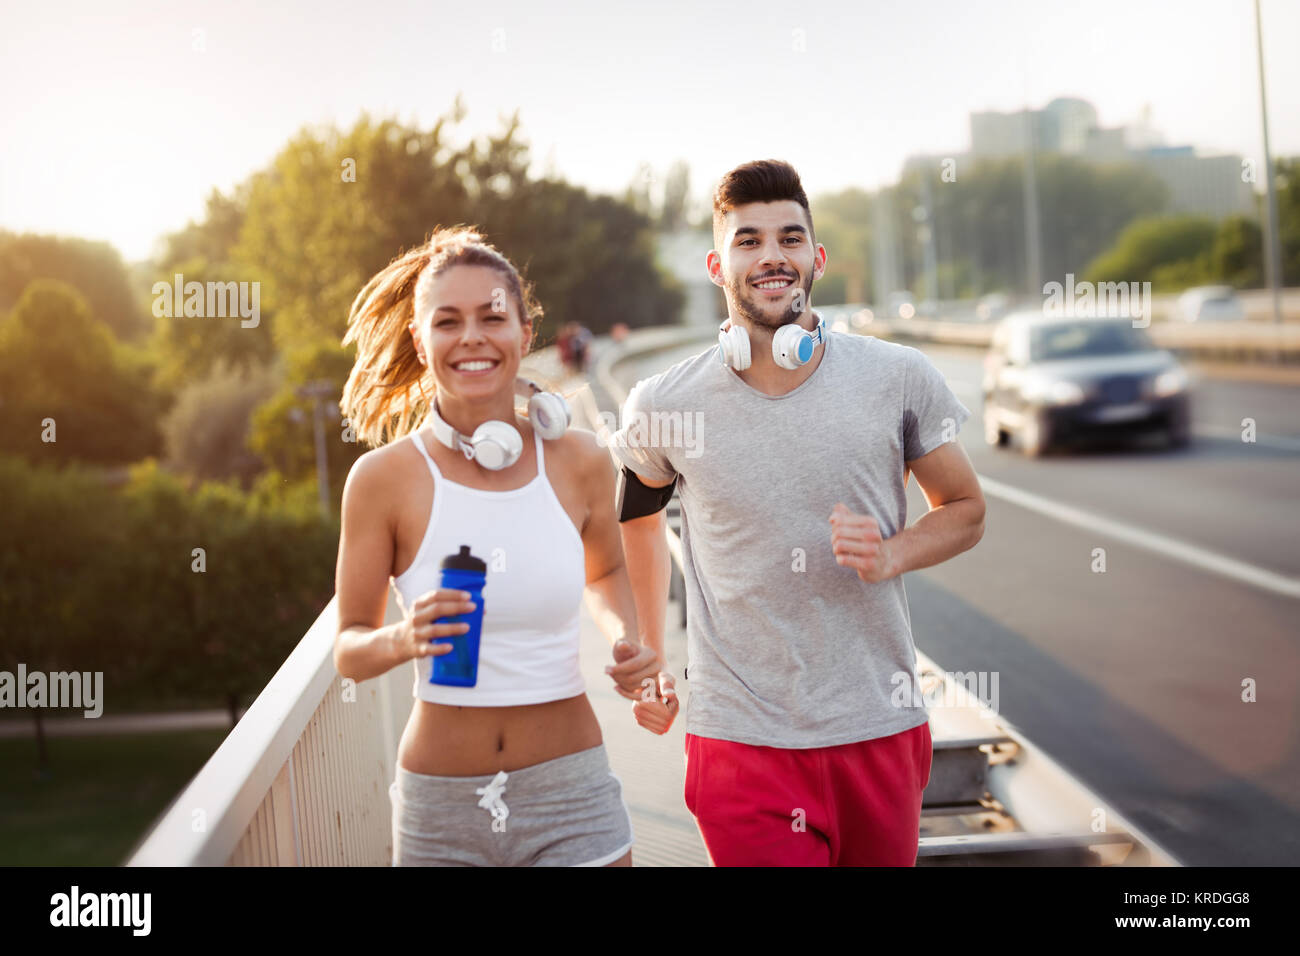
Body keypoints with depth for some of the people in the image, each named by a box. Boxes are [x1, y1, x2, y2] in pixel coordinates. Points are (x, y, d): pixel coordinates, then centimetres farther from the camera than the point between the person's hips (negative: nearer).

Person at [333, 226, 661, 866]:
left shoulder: (579, 463, 0)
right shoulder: (385, 477, -7)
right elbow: (349, 650, -1)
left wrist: (625, 639, 1)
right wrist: (403, 639, -21)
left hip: (569, 793, 1)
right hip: (440, 806, -1)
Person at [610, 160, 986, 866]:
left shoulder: (898, 378, -5)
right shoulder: (663, 408, -5)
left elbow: (965, 510, 8)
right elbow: (637, 519, 15)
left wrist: (890, 554, -12)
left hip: (880, 729, 2)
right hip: (742, 740, -2)